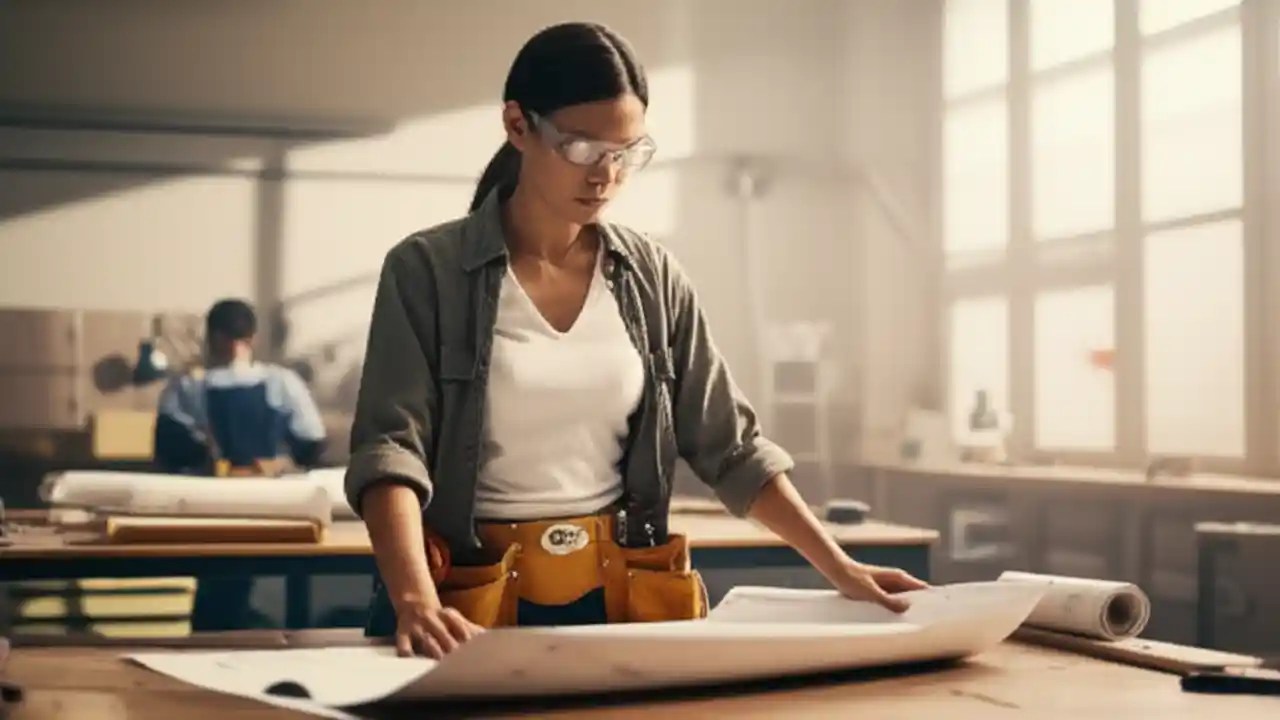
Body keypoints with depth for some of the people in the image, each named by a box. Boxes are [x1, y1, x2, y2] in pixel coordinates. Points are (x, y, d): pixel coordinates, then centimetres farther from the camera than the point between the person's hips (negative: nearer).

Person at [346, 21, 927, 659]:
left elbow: (729, 446, 10)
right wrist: (415, 601, -30)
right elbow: (391, 448, -13)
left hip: (619, 599, 3)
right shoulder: (427, 270, -4)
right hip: (470, 607, -3)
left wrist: (840, 570, 2)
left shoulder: (650, 276, 8)